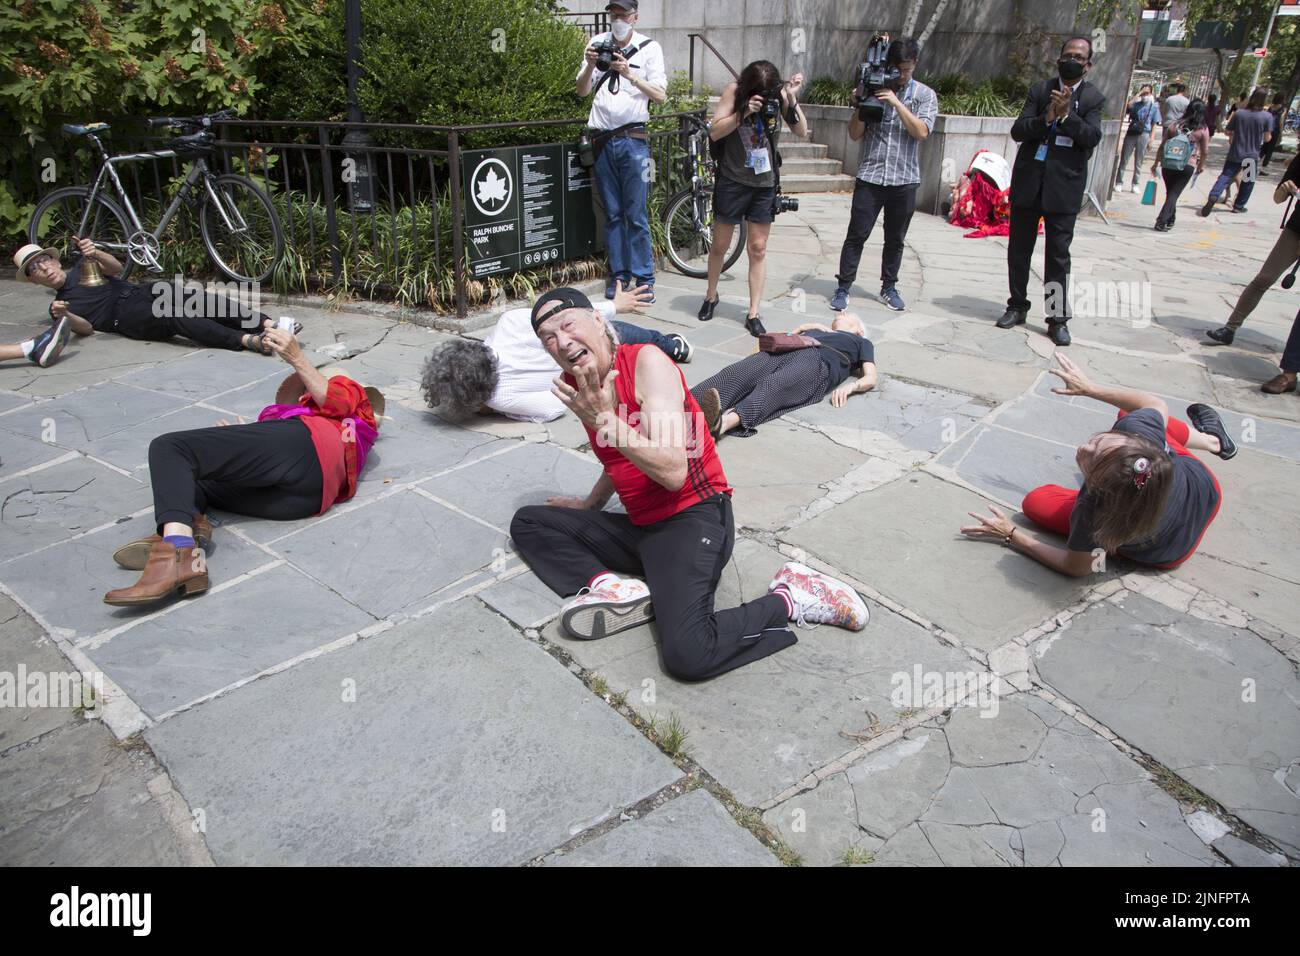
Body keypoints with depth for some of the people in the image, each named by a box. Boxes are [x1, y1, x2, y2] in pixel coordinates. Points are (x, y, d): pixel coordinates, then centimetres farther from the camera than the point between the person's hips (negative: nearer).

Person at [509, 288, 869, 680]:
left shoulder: (646, 361, -15)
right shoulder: (574, 383, 8)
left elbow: (674, 472, -27)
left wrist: (607, 421, -31)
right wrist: (591, 504, 29)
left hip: (693, 517, -9)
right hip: (638, 526, 9)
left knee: (687, 654, -30)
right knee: (527, 523, 10)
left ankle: (790, 598, -6)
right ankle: (613, 586, -10)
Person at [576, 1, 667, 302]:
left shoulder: (649, 48, 3)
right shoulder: (598, 44, 10)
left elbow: (660, 95, -3)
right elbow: (582, 91, 9)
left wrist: (630, 74, -15)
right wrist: (590, 65, -10)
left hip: (632, 139, -3)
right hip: (601, 139, 3)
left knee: (636, 215, -5)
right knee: (612, 214, 7)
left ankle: (643, 278, 1)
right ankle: (619, 274, 14)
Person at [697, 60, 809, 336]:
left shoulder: (780, 94, -4)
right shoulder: (734, 91, -9)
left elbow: (802, 133, -7)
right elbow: (714, 132, -15)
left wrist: (792, 100, -20)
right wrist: (744, 112, -26)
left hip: (764, 182, 1)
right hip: (732, 181, -1)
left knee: (758, 249, 3)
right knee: (720, 245, 9)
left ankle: (753, 314, 8)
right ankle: (711, 295, 33)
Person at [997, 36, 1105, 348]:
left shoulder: (1093, 98, 3)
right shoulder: (1039, 90, 7)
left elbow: (1093, 137, -9)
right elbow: (1018, 130, -2)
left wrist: (1066, 114, -20)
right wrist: (1047, 118, -18)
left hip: (1064, 186, -2)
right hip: (1028, 182, 2)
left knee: (1058, 255, -1)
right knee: (1018, 249, 9)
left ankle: (1058, 318, 3)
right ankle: (1017, 306, 23)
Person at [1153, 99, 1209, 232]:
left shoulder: (1176, 125, 2)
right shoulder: (1203, 130, -2)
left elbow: (1163, 145, 2)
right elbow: (1205, 151, 0)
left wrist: (1156, 163, 12)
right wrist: (1201, 166, 16)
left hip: (1168, 164, 2)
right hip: (1188, 166, -2)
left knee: (1170, 192, 17)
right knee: (1174, 194, 2)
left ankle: (1169, 221, 27)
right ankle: (1162, 220, -12)